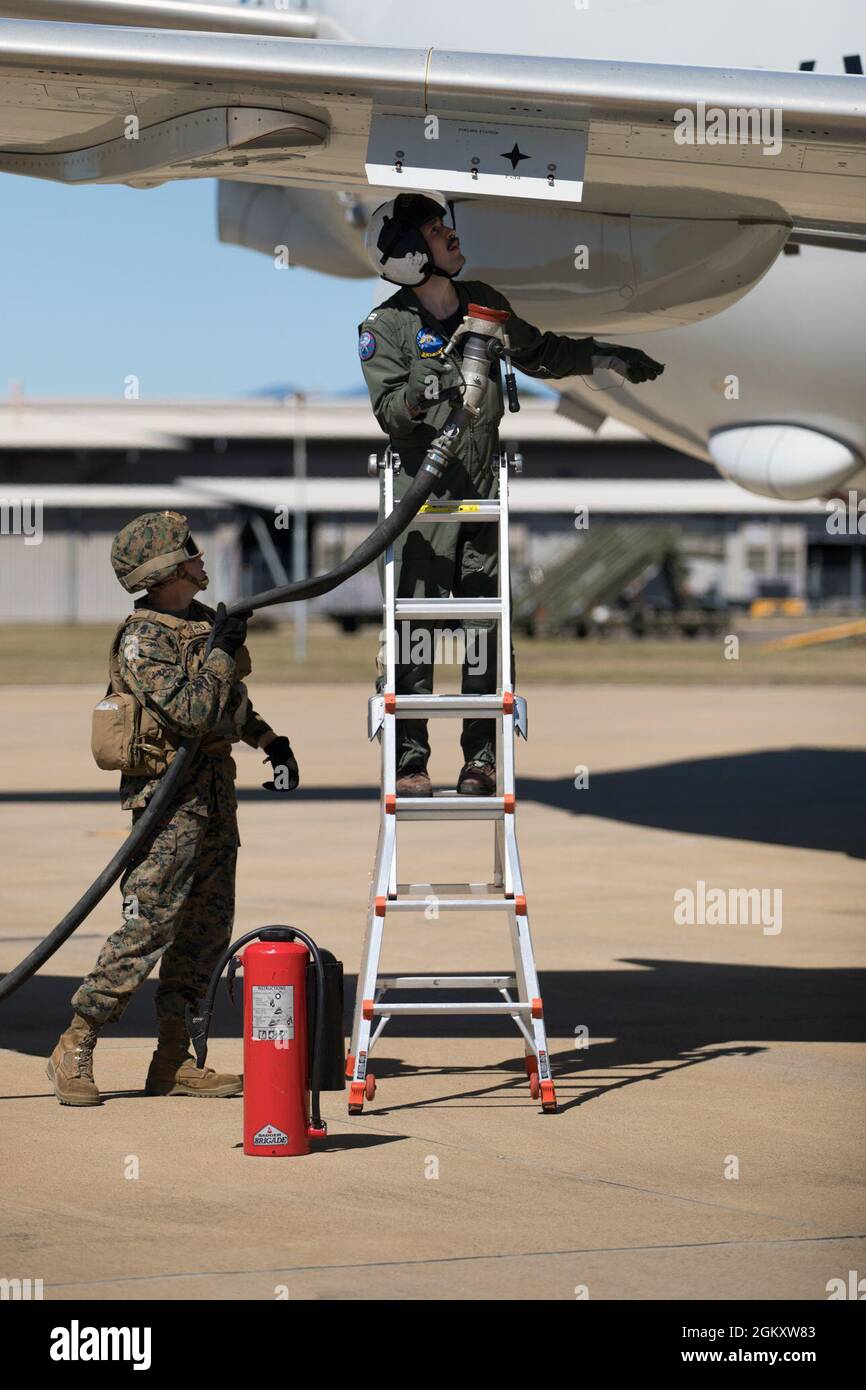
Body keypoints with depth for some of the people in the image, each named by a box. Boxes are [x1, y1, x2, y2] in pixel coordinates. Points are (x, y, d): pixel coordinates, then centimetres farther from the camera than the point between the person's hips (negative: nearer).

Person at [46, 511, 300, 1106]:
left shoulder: (203, 620, 13)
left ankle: (174, 1061, 12)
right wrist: (223, 651, -15)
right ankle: (75, 1049, -7)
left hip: (215, 790, 9)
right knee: (148, 924, -13)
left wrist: (271, 740, 20)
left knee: (208, 927, 7)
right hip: (169, 794, -9)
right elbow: (193, 712, -24)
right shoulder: (142, 639, -14)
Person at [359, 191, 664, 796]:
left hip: (484, 487, 5)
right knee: (417, 627, -7)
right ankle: (410, 758, -3)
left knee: (486, 624, 2)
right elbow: (387, 411, -14)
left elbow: (537, 352, 27)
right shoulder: (387, 326, -5)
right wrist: (420, 397, -34)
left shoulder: (482, 303, 11)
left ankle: (481, 755, 6)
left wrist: (607, 357, 23)